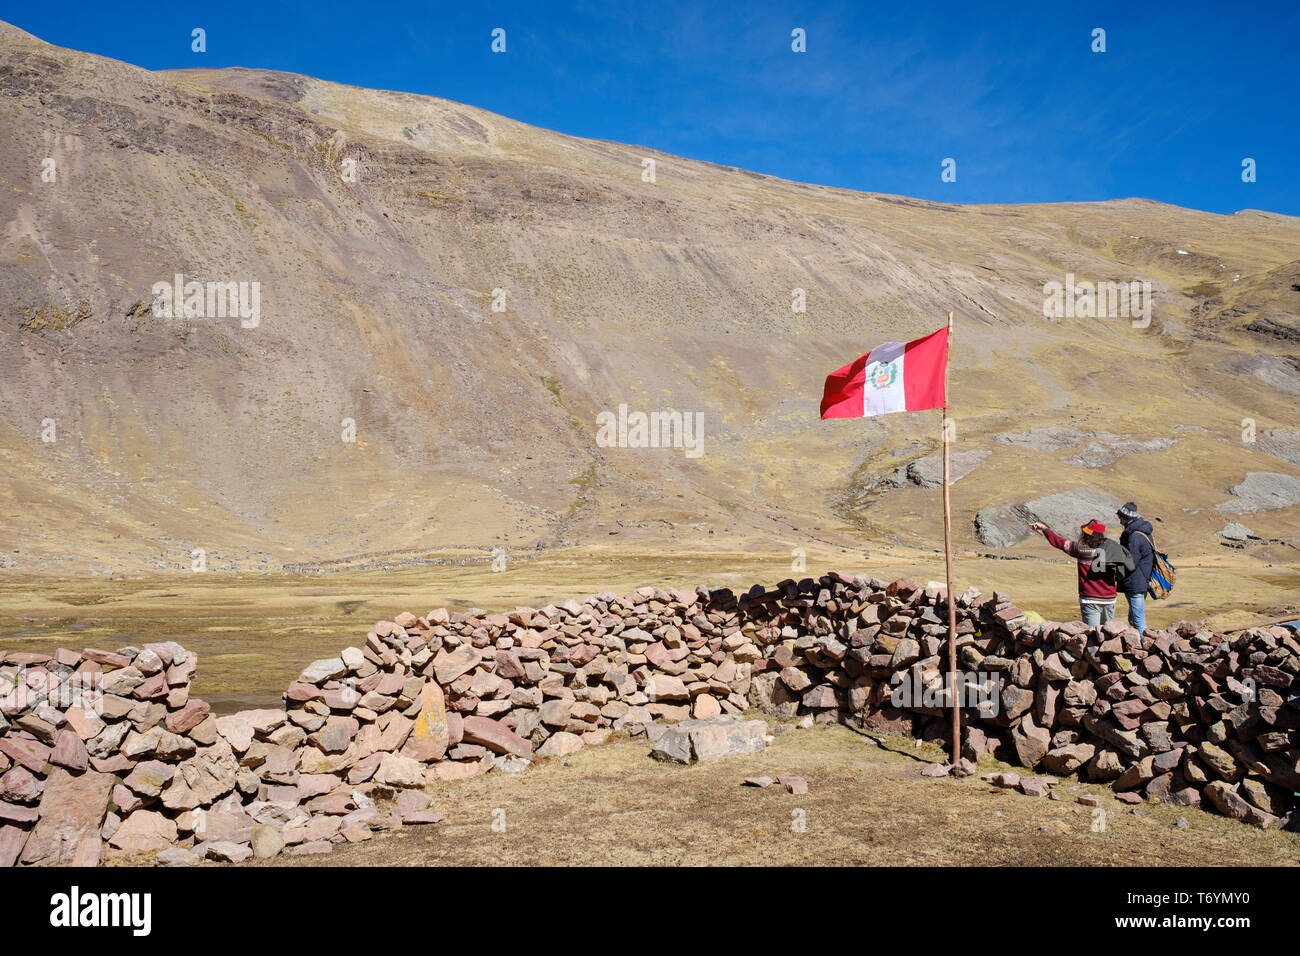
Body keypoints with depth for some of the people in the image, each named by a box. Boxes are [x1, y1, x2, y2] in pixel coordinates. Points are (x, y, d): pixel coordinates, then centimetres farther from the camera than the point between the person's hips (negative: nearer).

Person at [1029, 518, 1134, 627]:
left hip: (1090, 600, -3)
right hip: (1109, 600, 3)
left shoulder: (1081, 549, -9)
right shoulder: (1112, 550, -3)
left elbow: (1058, 541, 1)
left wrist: (1044, 528, 14)